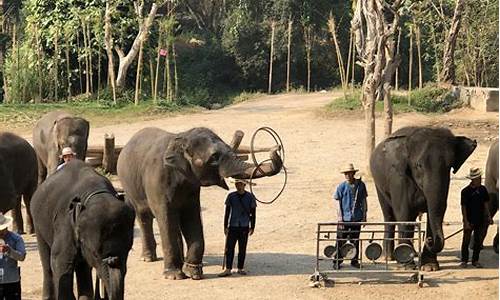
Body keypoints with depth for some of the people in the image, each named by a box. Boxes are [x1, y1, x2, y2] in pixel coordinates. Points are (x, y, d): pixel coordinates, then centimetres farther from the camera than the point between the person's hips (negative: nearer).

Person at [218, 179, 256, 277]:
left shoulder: (250, 197, 1)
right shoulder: (231, 196, 2)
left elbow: (253, 213, 6)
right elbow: (227, 212, 7)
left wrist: (252, 227, 3)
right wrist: (225, 226, 4)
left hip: (244, 227, 0)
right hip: (232, 226, 0)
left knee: (242, 249, 5)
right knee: (229, 248, -4)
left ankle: (240, 268, 14)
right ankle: (228, 269, -2)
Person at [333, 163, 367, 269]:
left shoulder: (361, 185, 2)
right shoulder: (342, 187, -4)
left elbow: (364, 201, 9)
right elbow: (338, 202, -2)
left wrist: (364, 216, 7)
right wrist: (340, 218, -7)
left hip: (357, 218, 2)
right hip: (344, 218, -2)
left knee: (355, 241, 10)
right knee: (341, 241, 0)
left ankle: (354, 261, 21)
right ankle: (337, 261, 9)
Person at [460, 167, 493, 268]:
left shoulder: (482, 189, 4)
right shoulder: (466, 191, -10)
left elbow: (485, 204, 13)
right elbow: (463, 207, -9)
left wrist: (488, 216, 9)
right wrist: (466, 221, -13)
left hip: (480, 220, 4)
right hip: (470, 221, -4)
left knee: (478, 241, 8)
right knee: (466, 241, 2)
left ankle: (475, 260, 18)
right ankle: (464, 260, 11)